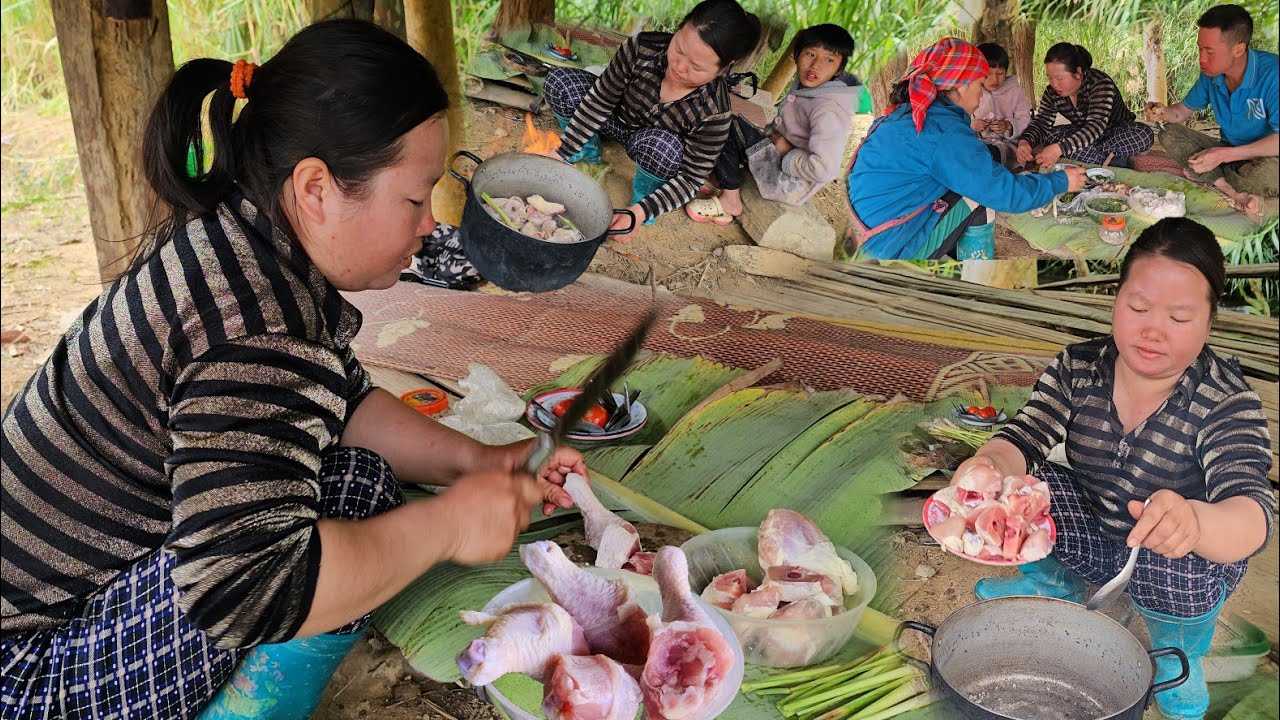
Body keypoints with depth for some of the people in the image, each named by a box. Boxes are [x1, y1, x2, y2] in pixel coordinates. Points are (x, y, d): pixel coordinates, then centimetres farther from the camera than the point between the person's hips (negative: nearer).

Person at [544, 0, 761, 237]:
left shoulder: (714, 114, -33)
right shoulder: (643, 49, -30)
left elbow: (691, 178, -26)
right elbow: (600, 101, -19)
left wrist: (640, 212, -39)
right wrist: (562, 153, -22)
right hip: (617, 118, 3)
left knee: (660, 145, -40)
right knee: (560, 82, -21)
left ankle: (642, 198, -5)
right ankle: (588, 154, 6)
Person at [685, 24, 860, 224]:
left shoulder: (828, 110, -24)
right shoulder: (804, 84, 3)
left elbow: (823, 169, -32)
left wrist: (786, 152, -18)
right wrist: (772, 135, 0)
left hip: (793, 184, -10)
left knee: (731, 127, -15)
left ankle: (730, 201, -8)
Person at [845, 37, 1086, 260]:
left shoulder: (907, 114, 9)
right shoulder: (945, 132, -18)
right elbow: (1005, 192, -15)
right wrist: (1061, 181, 0)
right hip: (892, 248, -9)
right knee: (980, 195, -4)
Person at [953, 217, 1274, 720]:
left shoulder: (1228, 403, -23)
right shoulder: (1078, 367, -13)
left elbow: (1253, 515, -36)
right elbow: (1024, 438, -20)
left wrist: (1193, 521, -62)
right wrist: (991, 464, -47)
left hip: (1174, 557, -3)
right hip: (1090, 537, 3)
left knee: (1182, 567, -36)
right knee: (1013, 486, -21)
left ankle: (1179, 655, 1)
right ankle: (1055, 589, 12)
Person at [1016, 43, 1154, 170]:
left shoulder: (1100, 83, -27)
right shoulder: (1052, 92, -10)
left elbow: (1096, 126, -39)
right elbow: (1041, 123, -12)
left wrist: (1059, 149, -55)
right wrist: (1024, 142, -38)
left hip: (1119, 132, -5)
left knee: (1144, 135, -35)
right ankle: (1112, 160, -28)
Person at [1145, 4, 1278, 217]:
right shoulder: (1211, 74, -6)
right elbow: (1185, 110, 11)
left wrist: (1224, 155, -34)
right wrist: (1164, 113, -13)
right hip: (1230, 153, 7)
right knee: (1169, 134, -9)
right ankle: (1233, 193, -19)